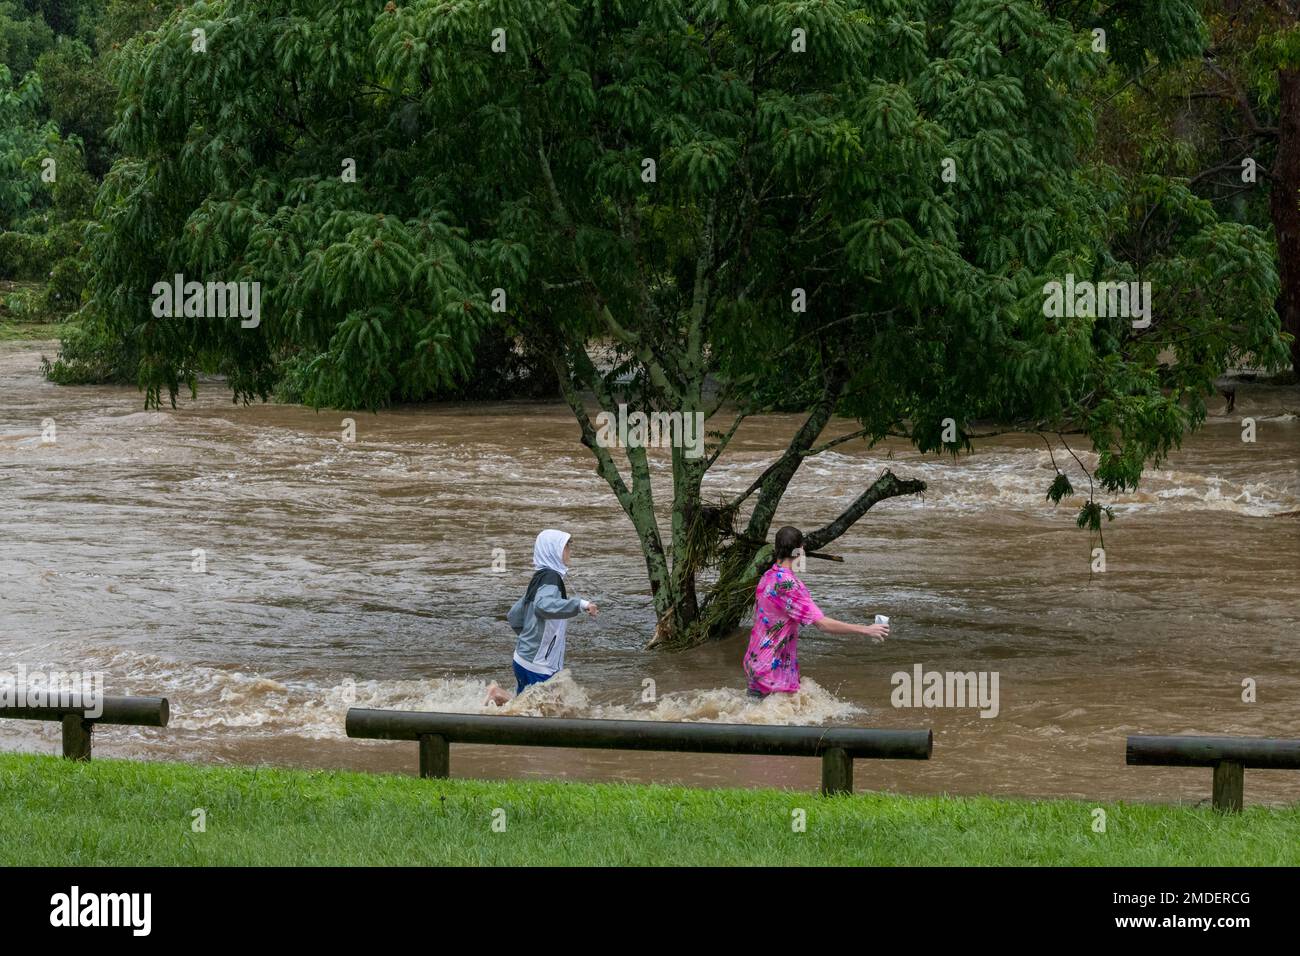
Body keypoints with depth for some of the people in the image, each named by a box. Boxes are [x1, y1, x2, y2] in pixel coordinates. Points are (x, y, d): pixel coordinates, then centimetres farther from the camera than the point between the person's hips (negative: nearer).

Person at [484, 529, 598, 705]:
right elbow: (543, 606, -36)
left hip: (524, 659, 9)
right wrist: (580, 604, -36)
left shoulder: (540, 578, 14)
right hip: (538, 665, -9)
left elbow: (514, 616, 20)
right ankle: (500, 697, -9)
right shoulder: (551, 577, -14)